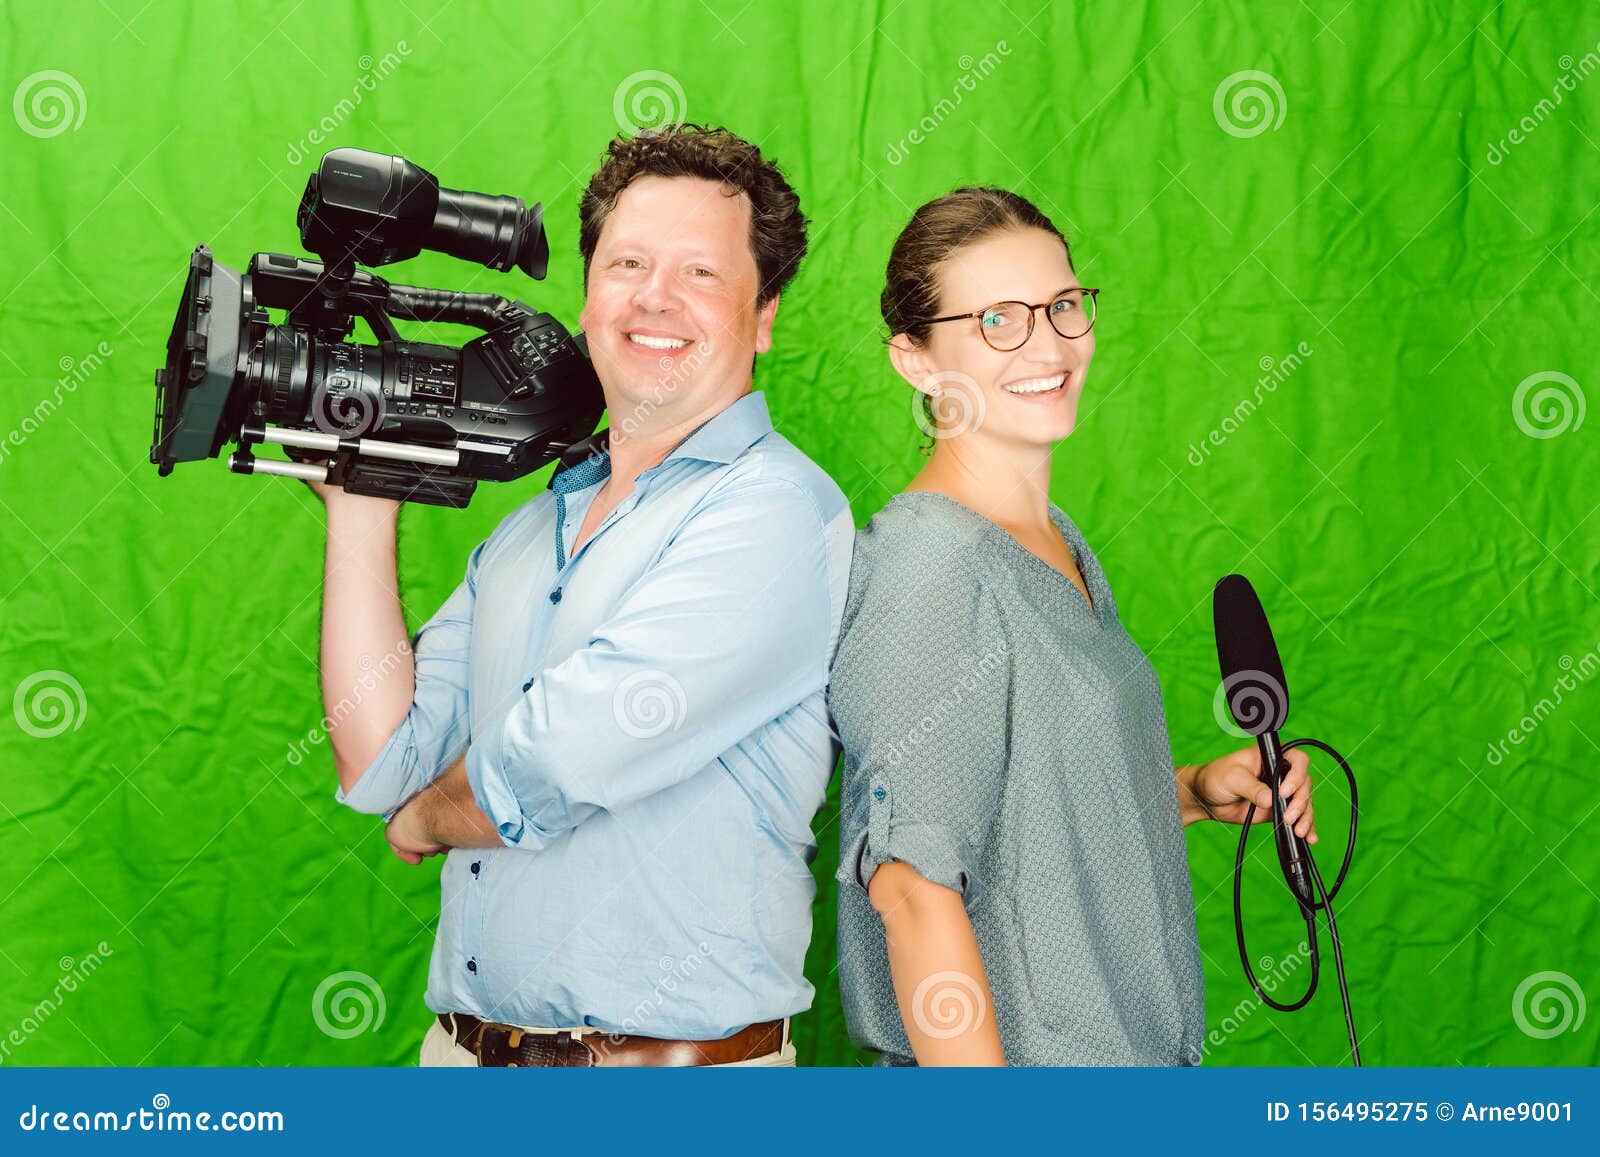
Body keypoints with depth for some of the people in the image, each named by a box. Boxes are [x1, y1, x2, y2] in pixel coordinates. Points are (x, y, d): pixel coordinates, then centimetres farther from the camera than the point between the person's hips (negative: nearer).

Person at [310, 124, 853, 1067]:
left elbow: (542, 779, -19)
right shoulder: (529, 532, 11)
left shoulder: (772, 513, -14)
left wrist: (428, 815, 2)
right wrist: (361, 509, 3)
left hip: (676, 1069, -6)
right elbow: (381, 762, 2)